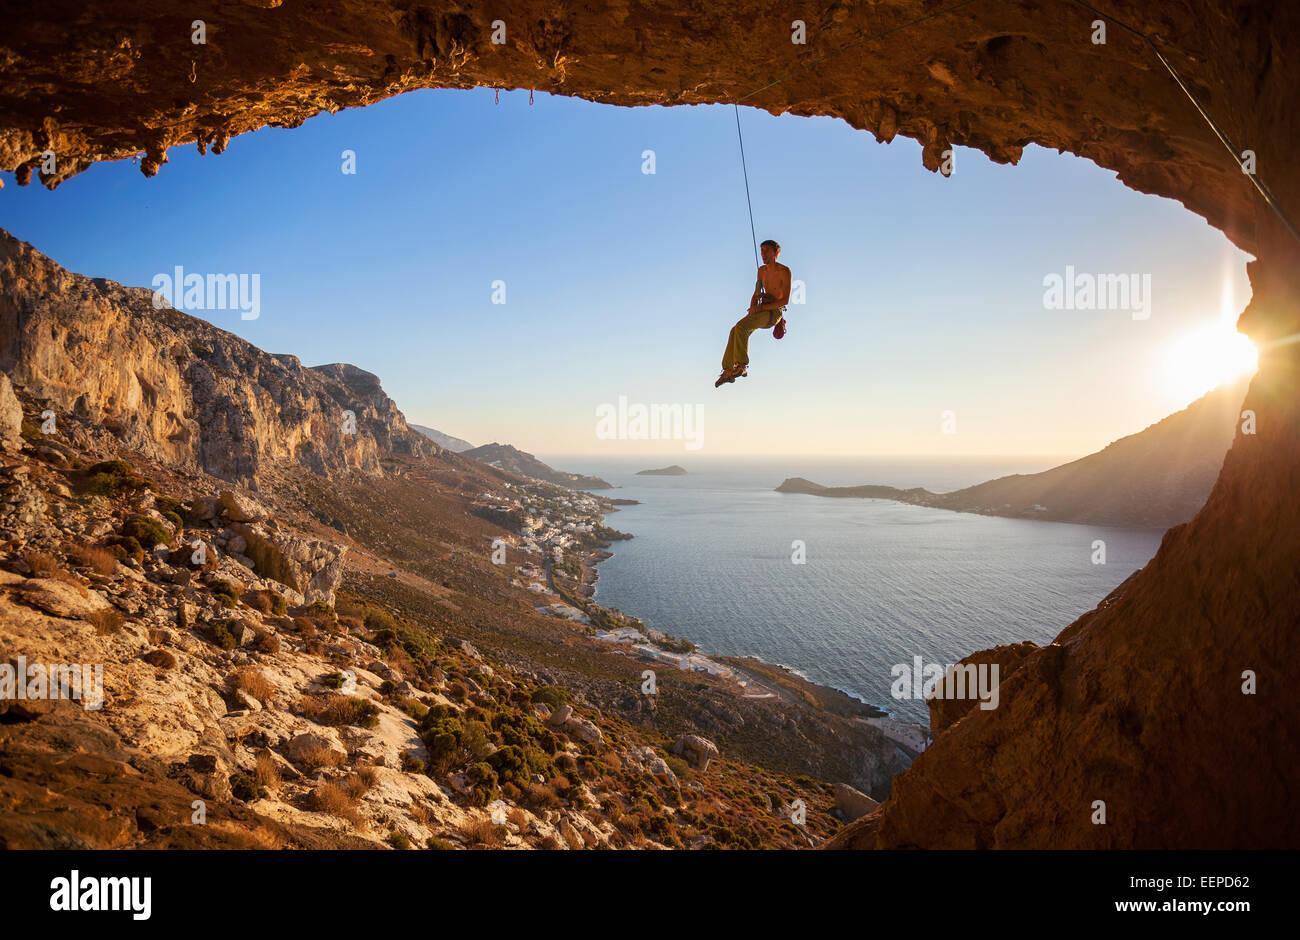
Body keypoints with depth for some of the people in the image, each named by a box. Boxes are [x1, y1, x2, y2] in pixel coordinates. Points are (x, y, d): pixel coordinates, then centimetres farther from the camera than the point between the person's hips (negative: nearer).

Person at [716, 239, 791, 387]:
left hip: (774, 312, -7)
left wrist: (761, 307, -20)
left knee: (741, 326, -28)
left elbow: (785, 300, -15)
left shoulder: (784, 271, -9)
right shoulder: (762, 270, 14)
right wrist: (752, 308, -4)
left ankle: (741, 367, -24)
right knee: (736, 331, -16)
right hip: (761, 310, 7)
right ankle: (728, 370, -19)